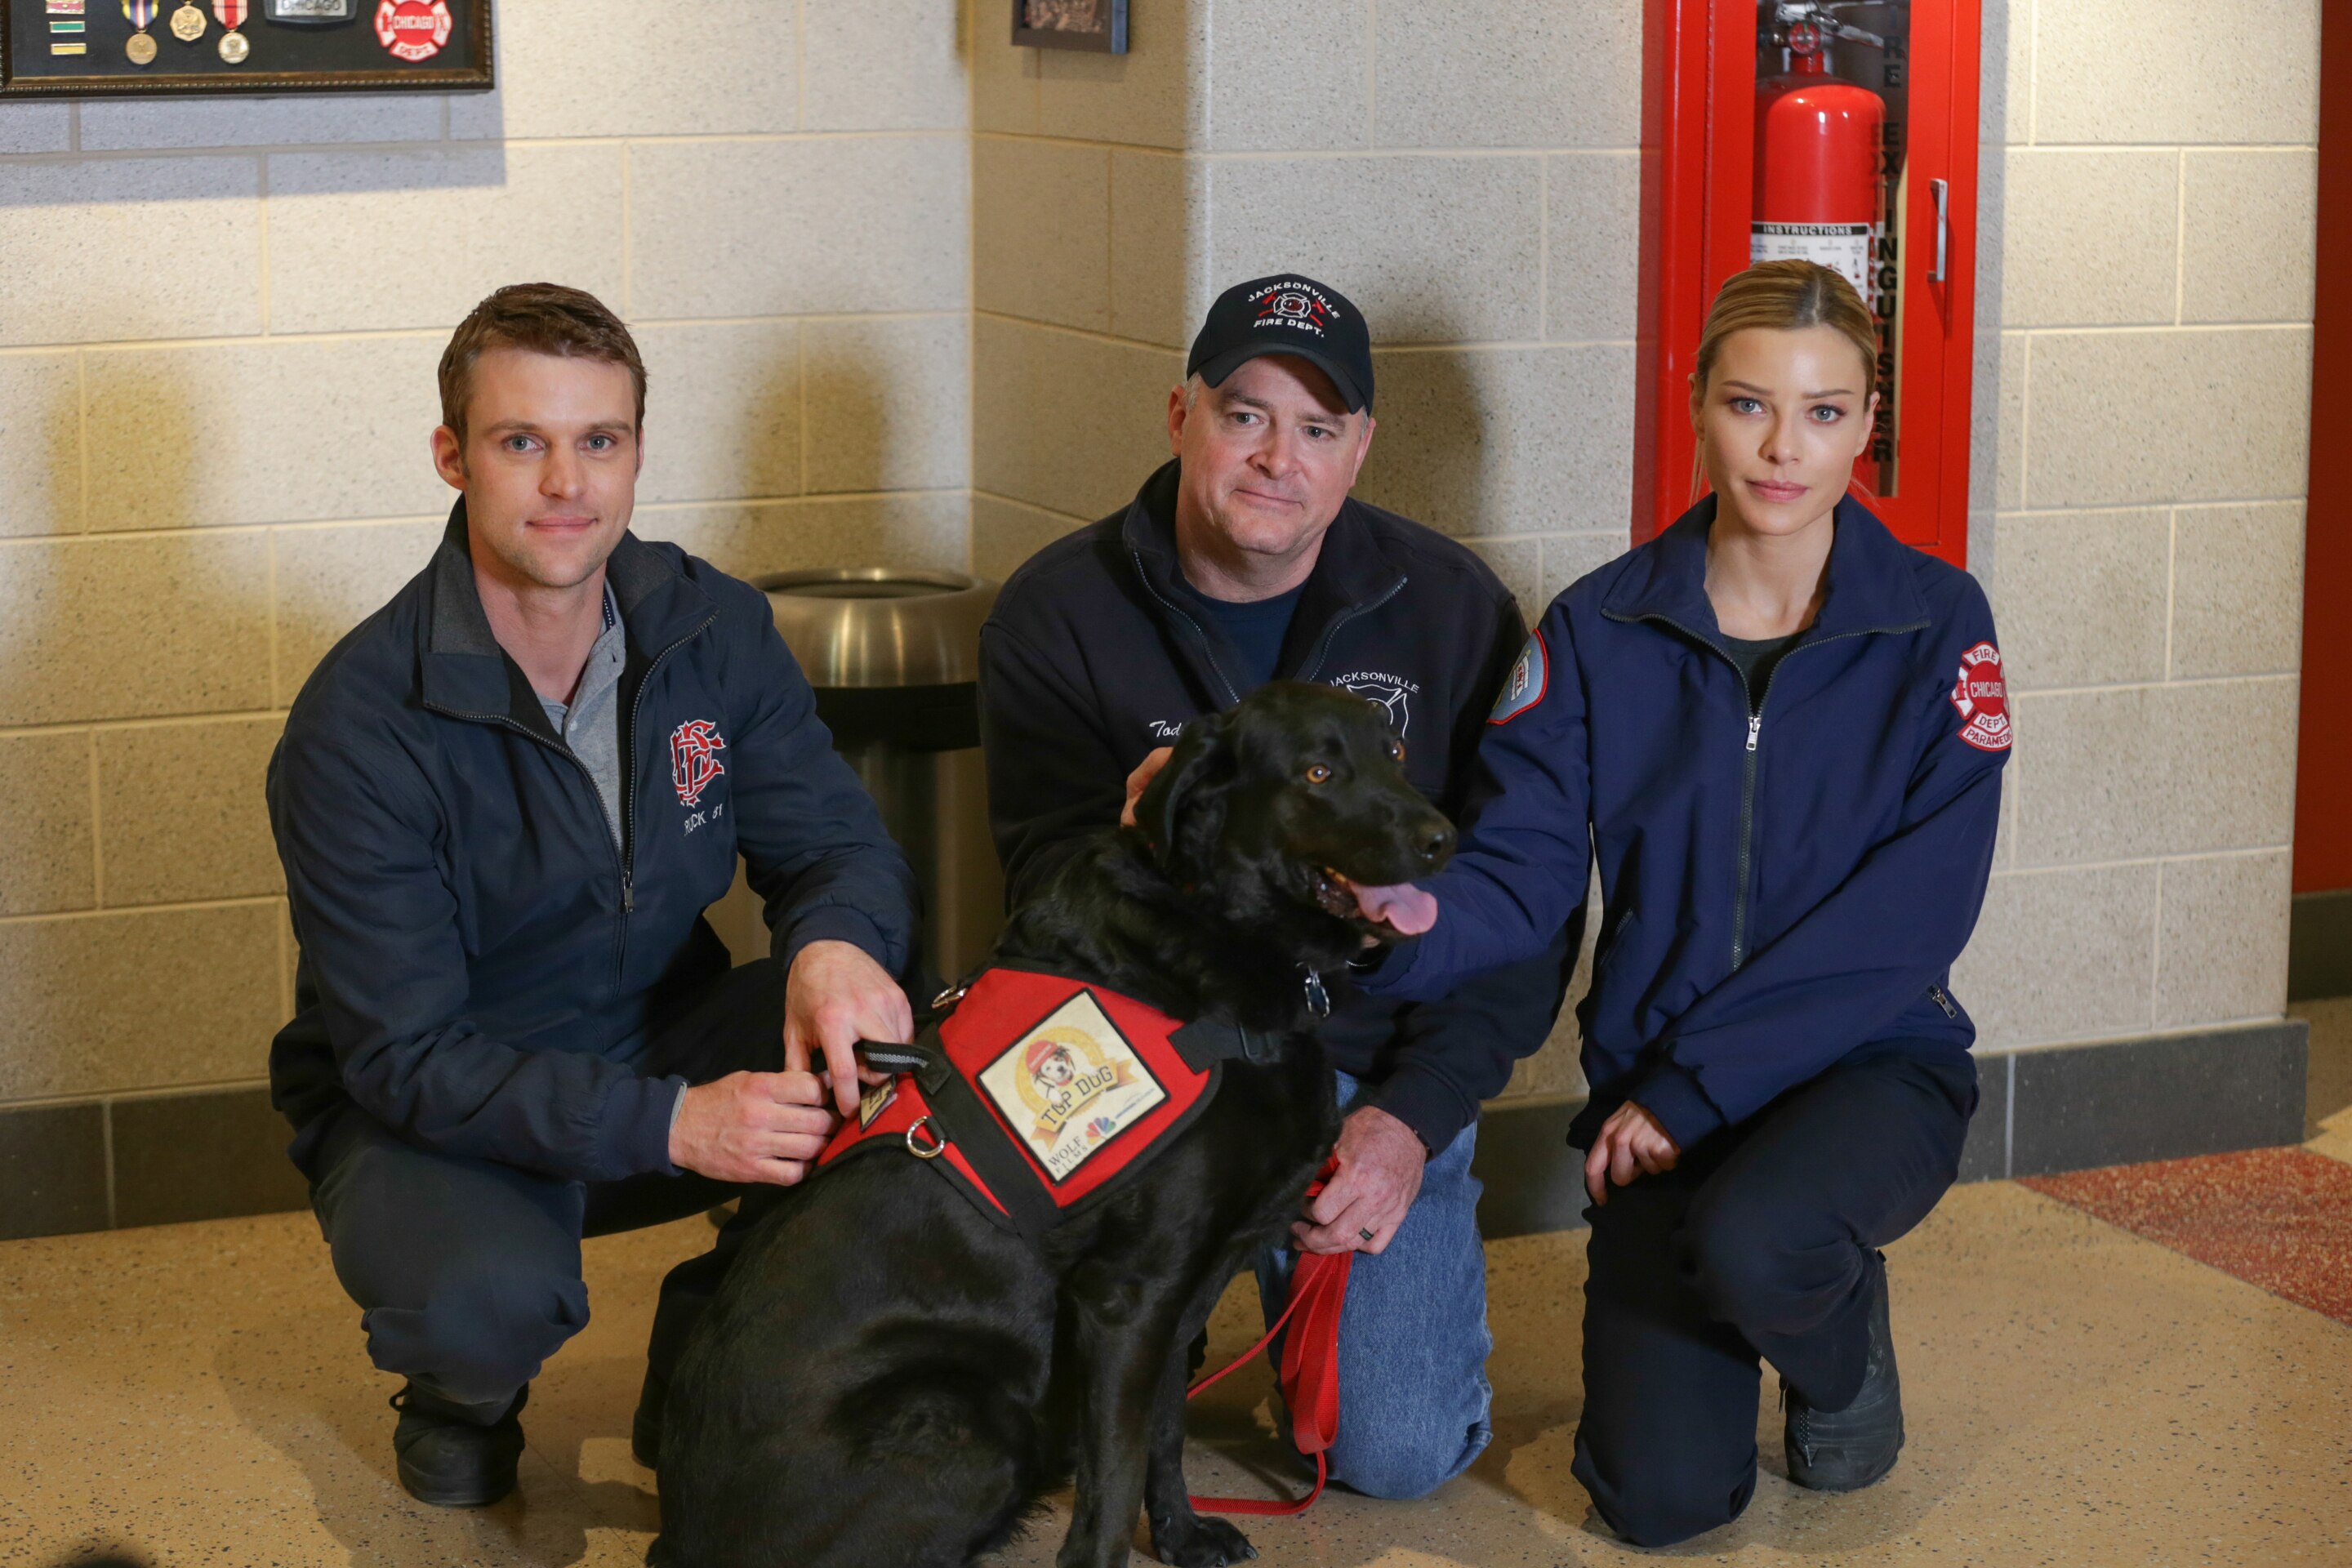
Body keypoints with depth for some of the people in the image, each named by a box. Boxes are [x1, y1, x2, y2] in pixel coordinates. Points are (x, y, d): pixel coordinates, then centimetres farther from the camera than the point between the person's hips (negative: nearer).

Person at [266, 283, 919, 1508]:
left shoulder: (714, 628, -6)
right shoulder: (360, 720, -22)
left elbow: (835, 845, -5)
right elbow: (404, 1054, -24)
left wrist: (838, 942, -32)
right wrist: (667, 1125, -36)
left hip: (665, 1045, 5)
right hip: (432, 1114, -4)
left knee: (899, 1050, -24)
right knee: (490, 1294, -37)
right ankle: (460, 1393, 3)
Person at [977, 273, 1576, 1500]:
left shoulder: (1453, 611, -2)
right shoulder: (1056, 615, -4)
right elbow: (1048, 881, -10)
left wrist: (1416, 1113, -12)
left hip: (1378, 1067, 1)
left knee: (1397, 1452, -12)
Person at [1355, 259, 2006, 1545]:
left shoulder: (1934, 625, -6)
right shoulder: (1600, 632, -2)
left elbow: (1910, 919, -14)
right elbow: (1516, 879, -10)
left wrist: (1697, 1083, -19)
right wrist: (1410, 922, -33)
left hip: (1870, 1064, -1)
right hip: (1655, 1081, 2)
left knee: (1749, 1243, -35)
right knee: (1662, 1497, -11)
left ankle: (1843, 1345, 2)